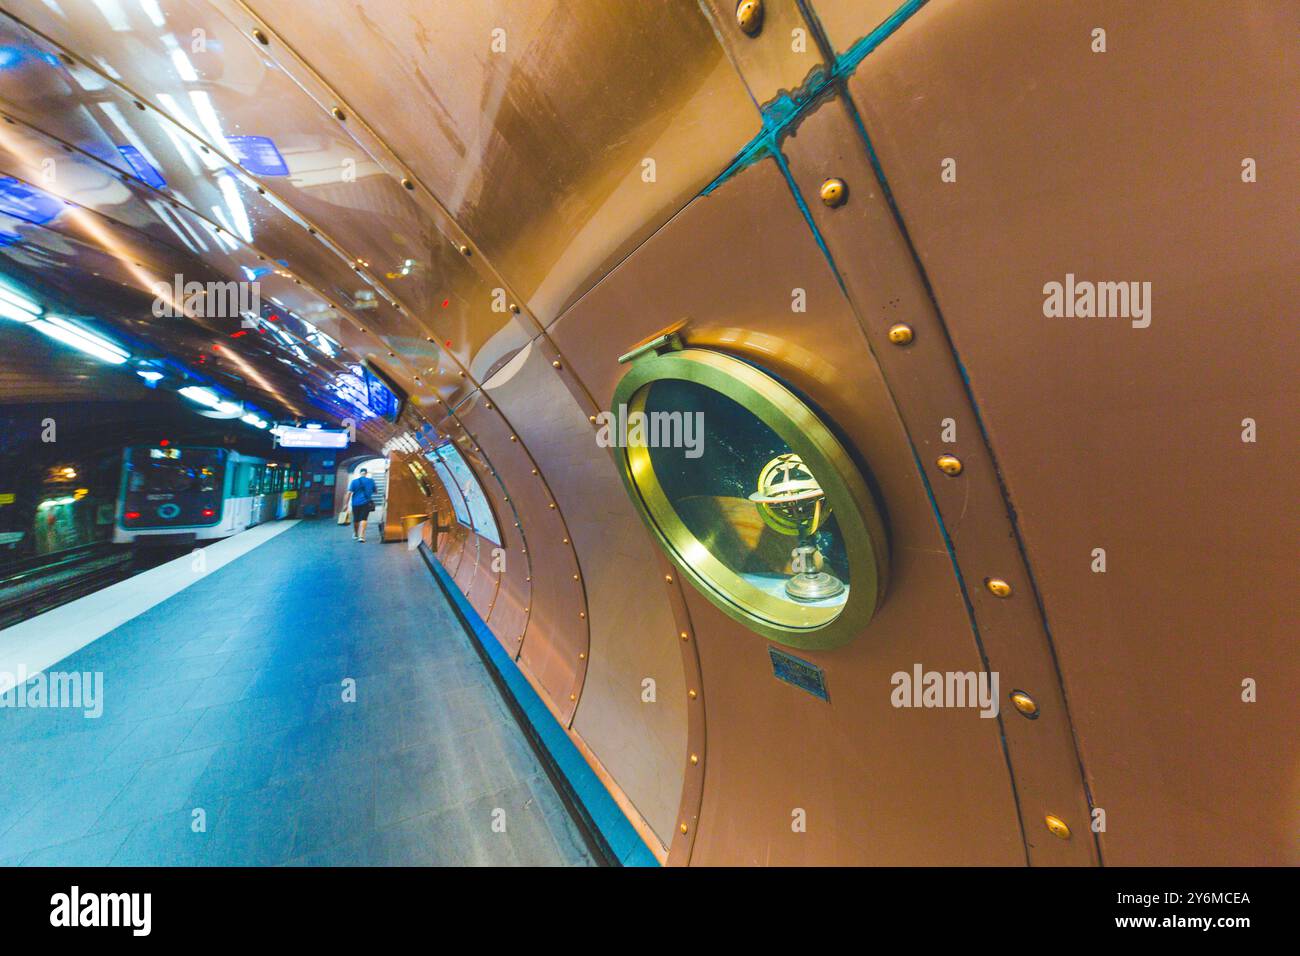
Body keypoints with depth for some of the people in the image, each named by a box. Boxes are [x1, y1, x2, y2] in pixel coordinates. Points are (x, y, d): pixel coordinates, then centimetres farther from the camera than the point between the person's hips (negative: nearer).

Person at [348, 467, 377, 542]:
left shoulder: (354, 481, 0)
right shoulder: (371, 480, 2)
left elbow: (349, 493, -5)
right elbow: (375, 491, 12)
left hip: (356, 503, 1)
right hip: (366, 503, -1)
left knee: (356, 520, 15)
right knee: (363, 519, -5)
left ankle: (355, 535, 34)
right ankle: (361, 536, -18)